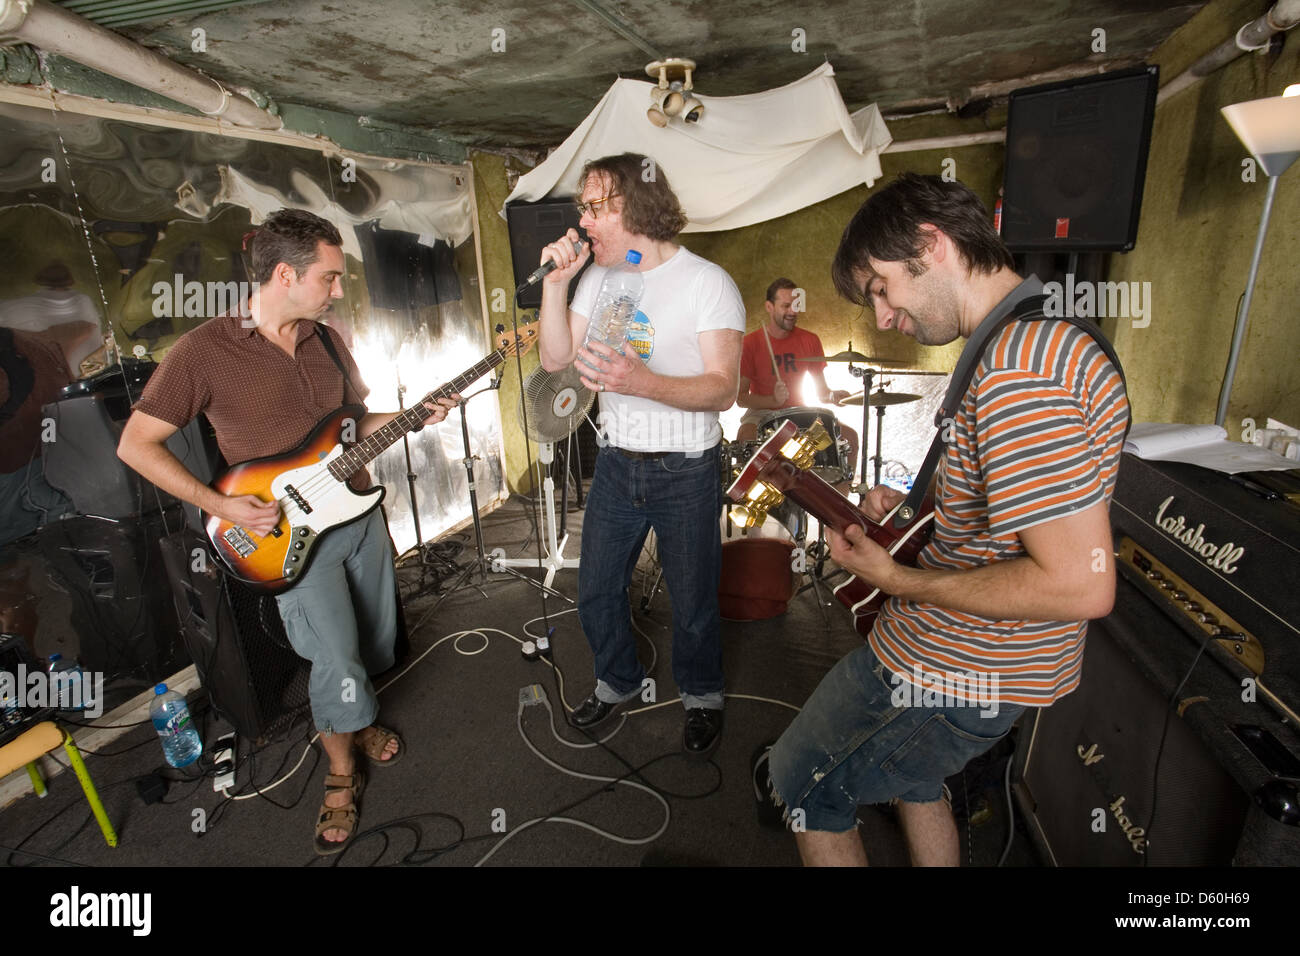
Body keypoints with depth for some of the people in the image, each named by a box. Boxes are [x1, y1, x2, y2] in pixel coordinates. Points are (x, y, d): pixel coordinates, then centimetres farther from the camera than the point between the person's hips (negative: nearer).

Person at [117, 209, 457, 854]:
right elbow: (136, 444, -8)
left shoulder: (327, 341, 5)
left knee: (375, 640, 16)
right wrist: (220, 505, -15)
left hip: (357, 509, 6)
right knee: (337, 660, -8)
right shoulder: (204, 351, -13)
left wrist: (413, 417, -1)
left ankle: (354, 720, 45)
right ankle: (340, 774, 19)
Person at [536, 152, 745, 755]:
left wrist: (643, 383, -38)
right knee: (595, 592, 16)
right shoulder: (598, 279, 6)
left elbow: (722, 390, -22)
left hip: (686, 472, -5)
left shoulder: (707, 282, -13)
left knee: (693, 602, 10)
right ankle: (617, 680, 44)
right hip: (616, 463, 6)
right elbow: (554, 359, 3)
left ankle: (701, 694, 38)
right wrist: (555, 284, -9)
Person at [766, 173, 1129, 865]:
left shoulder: (1017, 372, -30)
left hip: (950, 673, -10)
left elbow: (1082, 585, -31)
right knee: (904, 768, 32)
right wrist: (917, 504, 7)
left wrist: (898, 581, -21)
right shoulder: (1042, 334, 6)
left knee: (802, 784, 11)